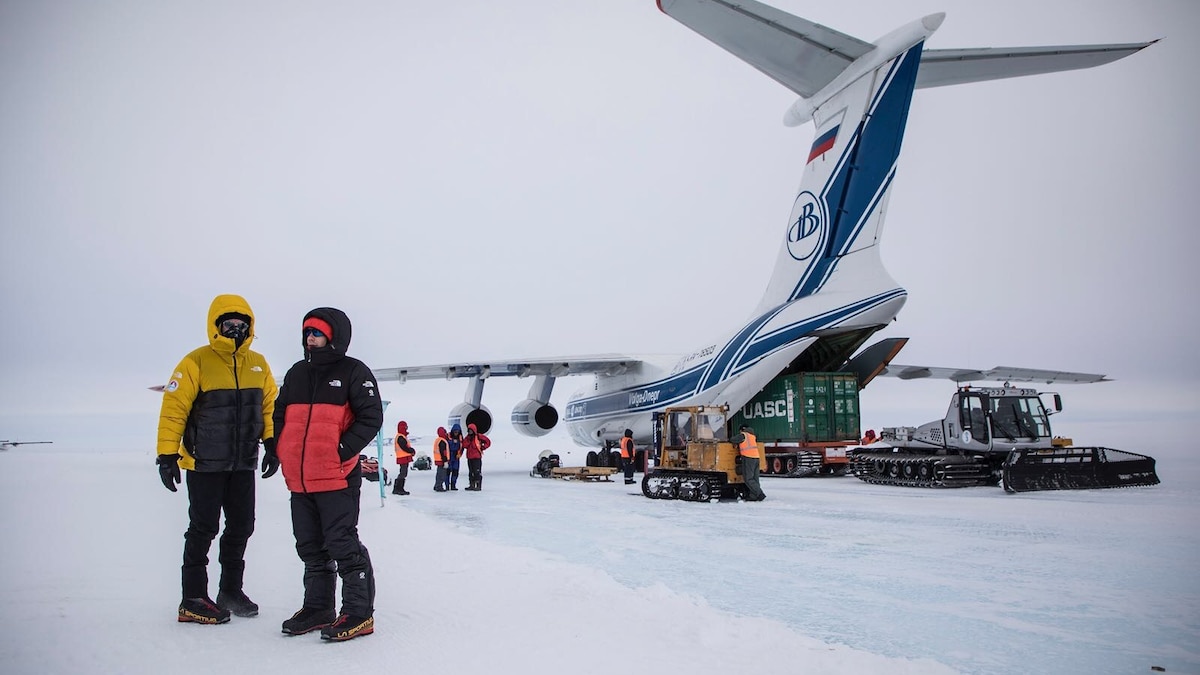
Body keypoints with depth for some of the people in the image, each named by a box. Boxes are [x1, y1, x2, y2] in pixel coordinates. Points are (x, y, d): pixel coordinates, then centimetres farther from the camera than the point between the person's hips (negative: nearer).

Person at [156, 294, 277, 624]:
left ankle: (230, 589, 27)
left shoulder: (258, 364, 7)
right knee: (203, 529, 1)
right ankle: (193, 600, 12)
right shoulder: (197, 362, -10)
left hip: (243, 464, 6)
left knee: (242, 526, 12)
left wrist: (272, 440, 3)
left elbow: (270, 404, 14)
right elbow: (174, 408, -11)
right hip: (205, 463, -5)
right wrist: (167, 454, -14)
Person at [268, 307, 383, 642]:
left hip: (337, 478, -7)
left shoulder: (353, 372, -5)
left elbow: (370, 417, -10)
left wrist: (343, 450, -20)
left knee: (343, 545, -5)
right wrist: (275, 447, 5)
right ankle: (317, 608, 28)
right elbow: (280, 414, 22)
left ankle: (359, 612, 4)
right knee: (311, 548, 15)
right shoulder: (296, 374, 15)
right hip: (299, 480, 7)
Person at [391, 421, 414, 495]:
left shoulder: (402, 437, 19)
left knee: (403, 474, 13)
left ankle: (400, 489, 18)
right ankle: (396, 489, -10)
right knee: (402, 474, -11)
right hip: (403, 458, -11)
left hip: (404, 458, 11)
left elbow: (407, 446, 19)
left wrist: (411, 450, 2)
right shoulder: (400, 437, -15)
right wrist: (412, 451, -6)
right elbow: (404, 448, -20)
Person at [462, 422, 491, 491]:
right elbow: (464, 445, -1)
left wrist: (482, 448, -6)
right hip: (469, 457, 7)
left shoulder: (478, 436, -5)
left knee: (477, 472, -9)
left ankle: (479, 486, -7)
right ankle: (472, 485, 18)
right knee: (471, 472, 12)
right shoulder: (468, 437, 12)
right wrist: (468, 439, -10)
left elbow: (488, 442, -4)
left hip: (477, 457, -7)